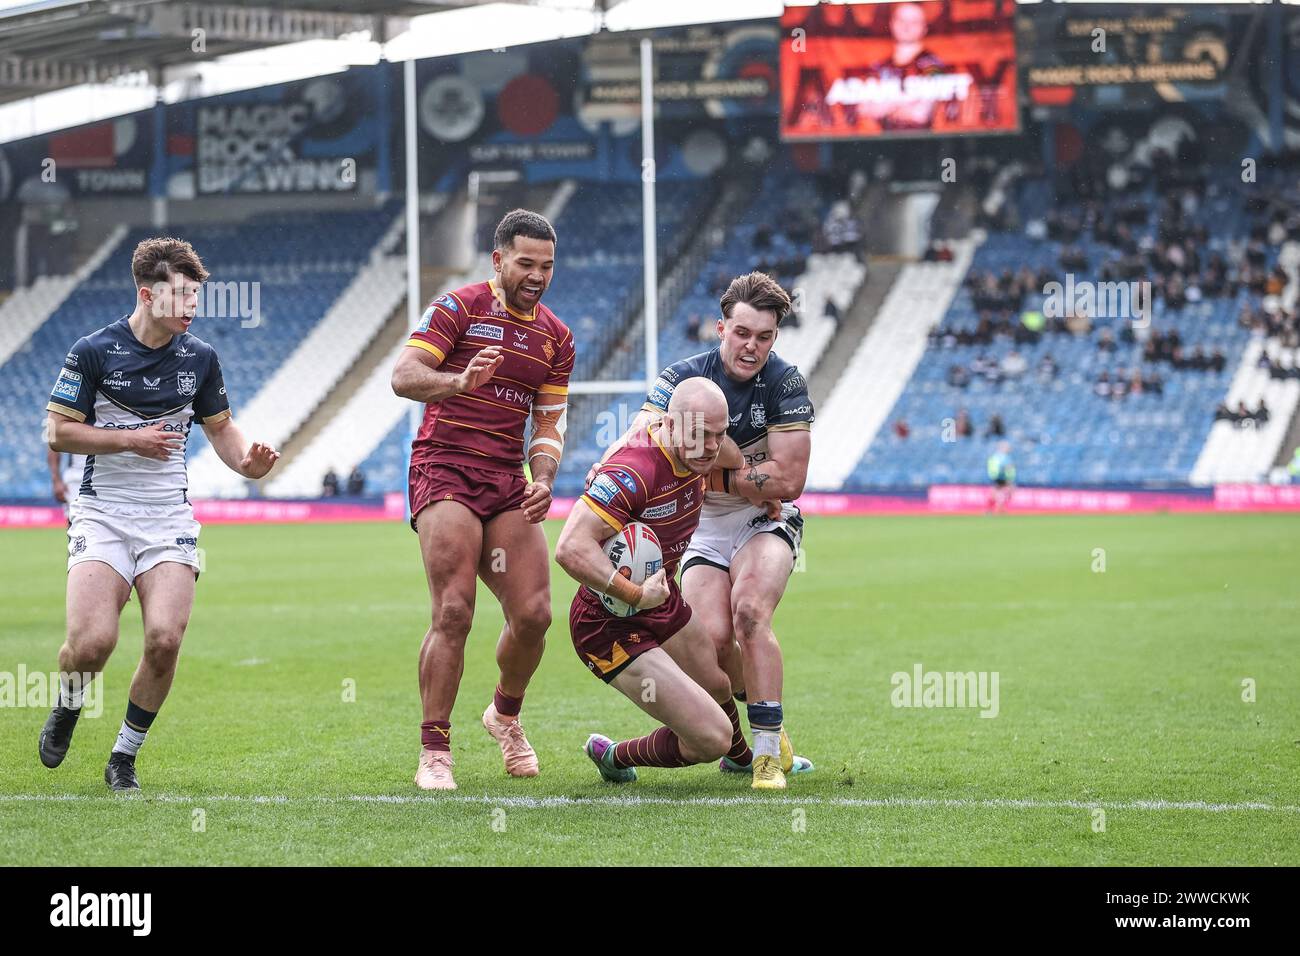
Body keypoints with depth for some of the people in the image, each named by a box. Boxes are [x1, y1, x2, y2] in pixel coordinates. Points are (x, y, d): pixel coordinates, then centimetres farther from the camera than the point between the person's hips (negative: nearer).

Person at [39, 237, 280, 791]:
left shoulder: (199, 357, 6)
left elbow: (220, 428, 17)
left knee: (164, 640, -15)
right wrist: (131, 439, -14)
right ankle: (67, 709, 18)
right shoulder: (94, 352, -6)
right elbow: (58, 433, -3)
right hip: (102, 512, -3)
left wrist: (246, 460, -4)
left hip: (168, 517, 3)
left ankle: (124, 756, 5)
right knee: (92, 641, -18)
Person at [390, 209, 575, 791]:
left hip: (507, 483, 5)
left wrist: (544, 480, -4)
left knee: (534, 614, -6)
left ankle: (505, 715, 23)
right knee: (453, 614, -17)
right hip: (444, 472, -5)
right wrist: (459, 381, -32)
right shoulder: (459, 308, -2)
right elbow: (403, 377, -12)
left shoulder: (556, 338, 14)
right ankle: (434, 752, -9)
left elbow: (548, 424, 16)